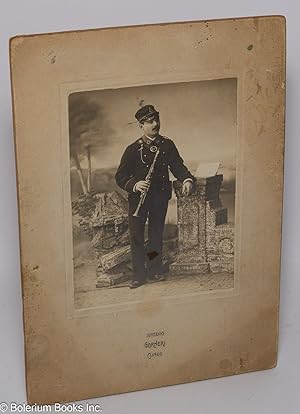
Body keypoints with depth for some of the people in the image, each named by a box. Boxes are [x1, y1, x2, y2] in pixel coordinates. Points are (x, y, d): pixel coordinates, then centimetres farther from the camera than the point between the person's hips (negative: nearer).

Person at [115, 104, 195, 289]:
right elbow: (120, 177, -2)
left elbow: (178, 165, 2)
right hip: (138, 197, -2)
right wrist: (134, 185, -21)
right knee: (136, 234, -5)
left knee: (157, 232, 10)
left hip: (161, 196, 2)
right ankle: (139, 274, 2)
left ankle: (155, 269, 22)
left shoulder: (167, 145, 7)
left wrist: (187, 179, -19)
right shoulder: (133, 149, -1)